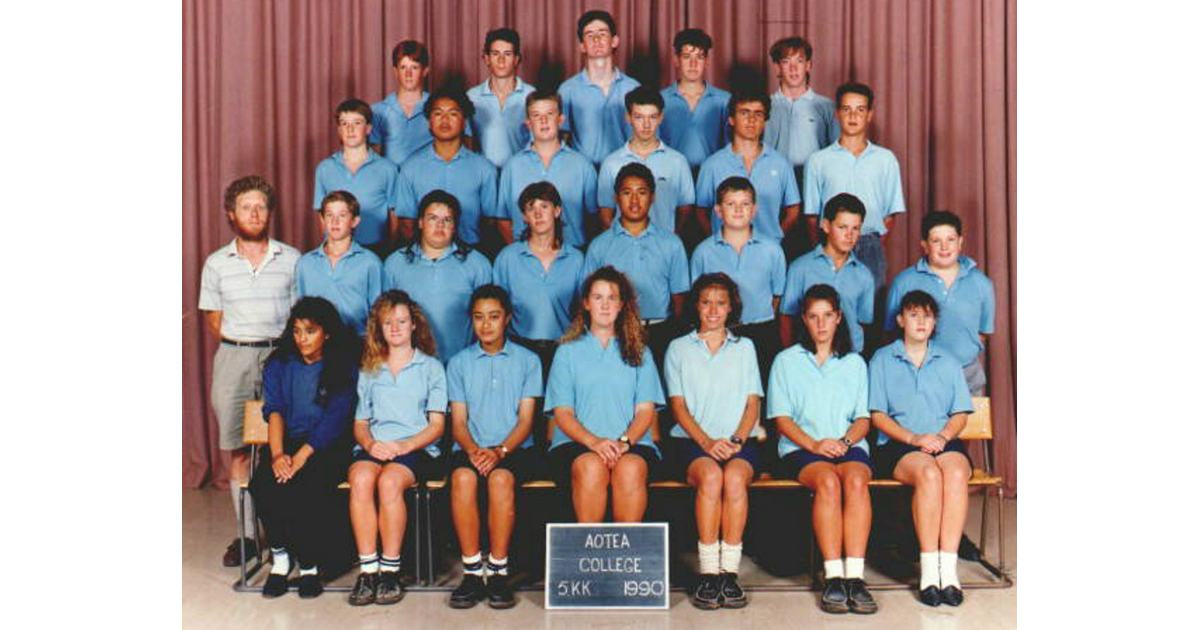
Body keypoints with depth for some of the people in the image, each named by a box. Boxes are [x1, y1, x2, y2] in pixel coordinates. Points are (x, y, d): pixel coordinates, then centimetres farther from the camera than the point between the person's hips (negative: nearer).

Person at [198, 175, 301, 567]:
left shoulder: (291, 259, 8)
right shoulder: (216, 264, 10)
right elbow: (213, 319, 14)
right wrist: (240, 344, 2)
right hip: (234, 358, 1)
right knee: (238, 450, 1)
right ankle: (248, 534, 8)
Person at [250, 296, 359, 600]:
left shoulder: (343, 367, 3)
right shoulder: (279, 365, 14)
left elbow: (335, 418, -8)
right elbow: (273, 410, 2)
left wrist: (302, 456, -20)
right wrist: (277, 454, -17)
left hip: (328, 447, -3)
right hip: (288, 441, 3)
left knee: (309, 488, -32)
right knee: (262, 484, -27)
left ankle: (309, 565, -13)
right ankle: (280, 556, -6)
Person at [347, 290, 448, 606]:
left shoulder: (431, 367, 15)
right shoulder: (369, 370, 24)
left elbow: (436, 424, 7)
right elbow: (360, 423, 17)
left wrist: (406, 444, -12)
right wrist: (370, 443, -7)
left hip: (416, 447, -2)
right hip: (373, 446, 2)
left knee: (389, 481, -35)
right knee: (361, 479, -32)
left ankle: (390, 570, -27)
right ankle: (367, 569, -30)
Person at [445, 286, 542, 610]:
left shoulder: (527, 360, 10)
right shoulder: (459, 363, 15)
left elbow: (525, 418, 3)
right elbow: (458, 420, 8)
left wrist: (500, 450, -15)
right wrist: (473, 449, -14)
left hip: (513, 447, -1)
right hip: (470, 447, 1)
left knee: (500, 478, -35)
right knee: (462, 477, -33)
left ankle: (498, 572, -26)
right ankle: (472, 571, -26)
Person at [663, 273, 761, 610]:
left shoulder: (745, 347, 19)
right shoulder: (678, 349, 15)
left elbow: (752, 403, 11)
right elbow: (679, 405, 5)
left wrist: (736, 440, -8)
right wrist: (707, 443, -11)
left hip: (739, 441, 1)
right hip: (692, 441, -1)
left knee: (735, 477, -33)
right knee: (710, 475, -34)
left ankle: (730, 572, -31)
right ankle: (708, 573, -32)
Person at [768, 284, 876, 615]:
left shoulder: (854, 363, 22)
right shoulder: (786, 361, 15)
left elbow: (863, 419, 14)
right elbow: (782, 418, 6)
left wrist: (845, 441, -8)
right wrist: (813, 444, -11)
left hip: (850, 446, 2)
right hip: (800, 450, -2)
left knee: (856, 480, -33)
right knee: (828, 481, -35)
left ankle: (854, 576, -38)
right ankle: (833, 577, -36)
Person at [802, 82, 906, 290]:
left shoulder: (886, 159, 11)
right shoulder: (817, 161, 8)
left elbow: (891, 213, 10)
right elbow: (812, 215, 7)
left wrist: (875, 248, 1)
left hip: (871, 246, 1)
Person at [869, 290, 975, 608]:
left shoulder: (948, 361, 21)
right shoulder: (882, 360, 13)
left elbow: (960, 414, 15)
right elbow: (877, 415, 5)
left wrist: (943, 436, -7)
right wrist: (914, 438, -10)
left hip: (945, 440, 2)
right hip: (897, 444, -2)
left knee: (956, 472, -33)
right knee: (928, 473, -35)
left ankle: (949, 568, -36)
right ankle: (929, 570, -33)